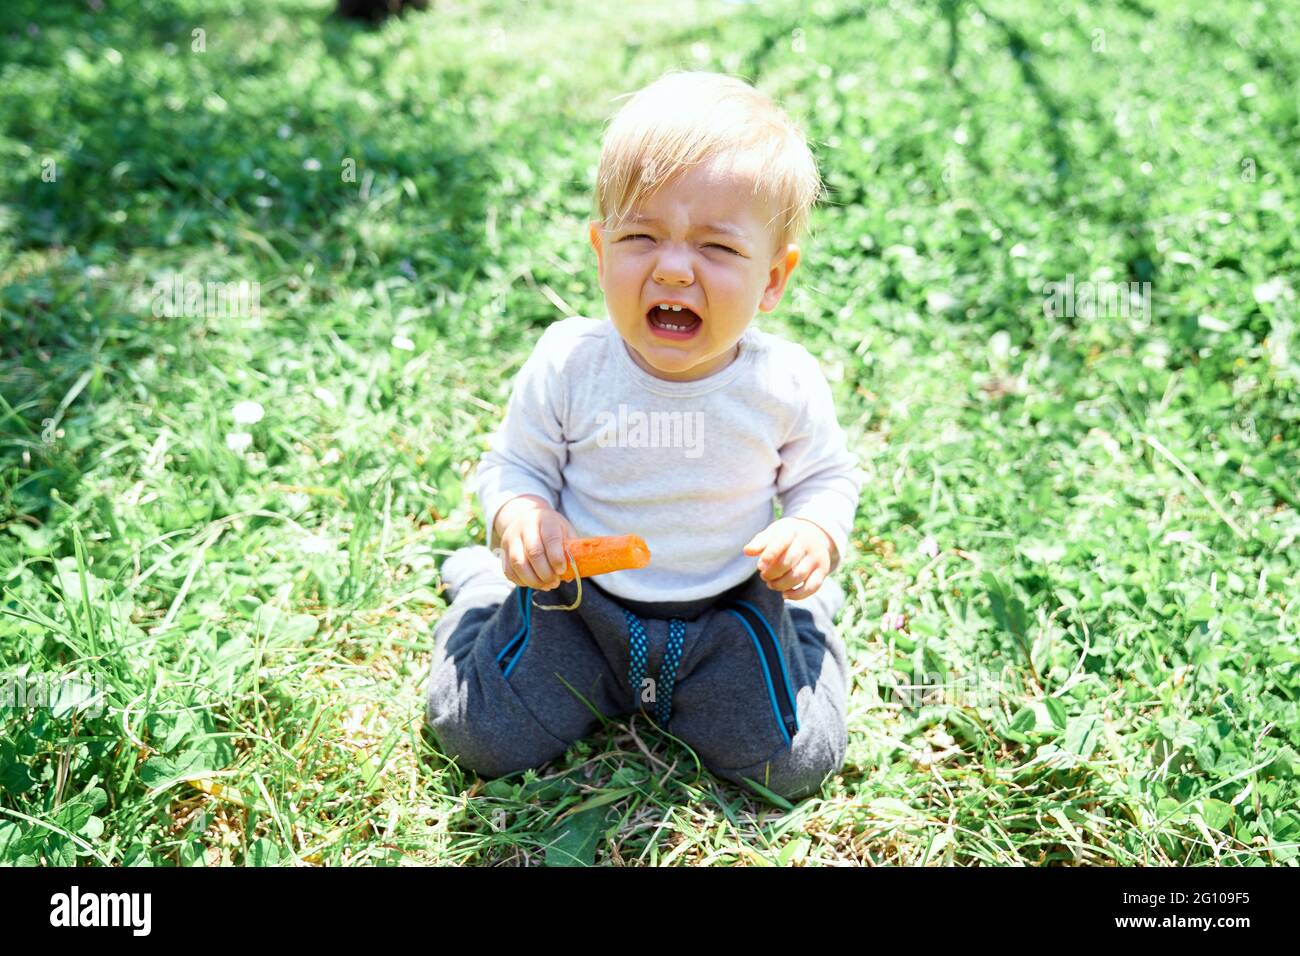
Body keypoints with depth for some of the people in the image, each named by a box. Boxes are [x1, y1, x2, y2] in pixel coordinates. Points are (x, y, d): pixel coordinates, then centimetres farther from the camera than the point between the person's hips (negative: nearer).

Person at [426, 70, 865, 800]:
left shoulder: (787, 386, -16)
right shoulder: (568, 364, -17)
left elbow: (827, 477, 3)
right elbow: (515, 465, -3)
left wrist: (814, 534, -18)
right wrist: (519, 515, -25)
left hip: (726, 615, 0)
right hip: (581, 597, 0)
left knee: (797, 763, -4)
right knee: (480, 736, -4)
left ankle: (810, 611, 24)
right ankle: (484, 590, 26)